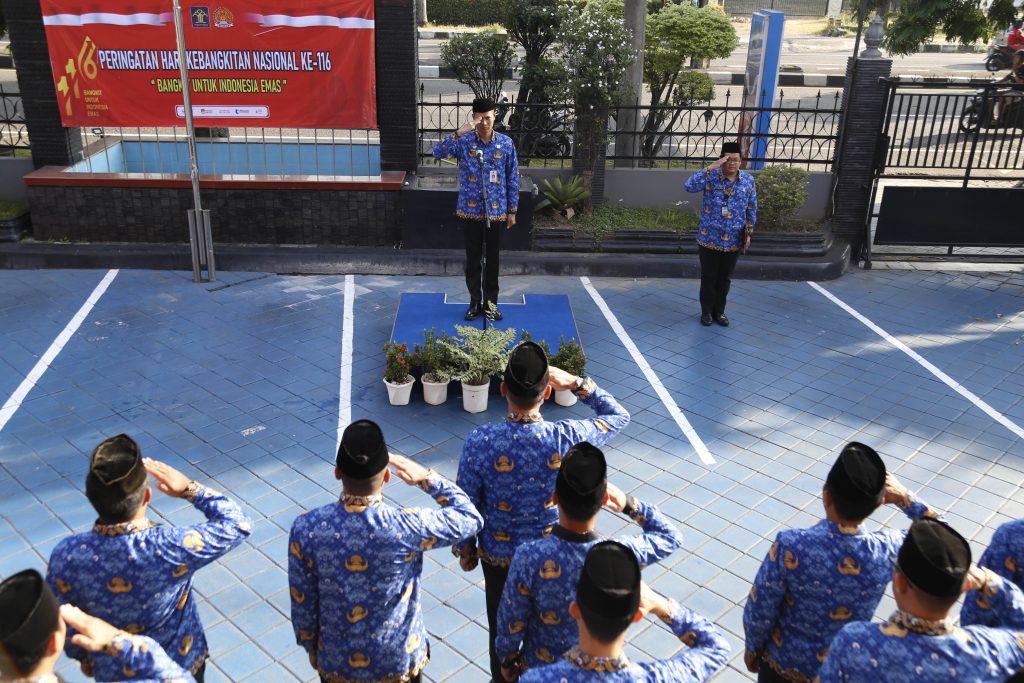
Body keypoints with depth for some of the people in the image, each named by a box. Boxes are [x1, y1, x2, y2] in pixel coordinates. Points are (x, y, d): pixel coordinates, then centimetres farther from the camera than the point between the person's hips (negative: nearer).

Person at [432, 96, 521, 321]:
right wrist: (459, 132, -31)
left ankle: (491, 302, 21)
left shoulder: (506, 143, -2)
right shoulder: (463, 141, -5)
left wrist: (512, 210, 2)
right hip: (470, 210, 0)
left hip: (496, 211, 1)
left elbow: (512, 179, 3)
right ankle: (475, 302, 21)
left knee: (493, 258, 9)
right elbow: (438, 153, -21)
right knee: (473, 258, 8)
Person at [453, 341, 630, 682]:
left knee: (502, 632, 25)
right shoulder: (566, 438, -27)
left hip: (498, 555, 0)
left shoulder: (479, 442, -28)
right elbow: (619, 416, -7)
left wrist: (465, 550, 4)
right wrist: (577, 382, -16)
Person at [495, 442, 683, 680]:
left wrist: (507, 660, 1)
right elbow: (671, 537, -9)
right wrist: (629, 505, -13)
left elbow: (511, 624, -17)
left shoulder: (529, 557, -34)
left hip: (542, 669, -1)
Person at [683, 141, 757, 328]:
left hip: (734, 241, 2)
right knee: (708, 278, 9)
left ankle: (719, 311, 29)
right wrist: (710, 168, -31)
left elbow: (751, 210, 7)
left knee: (724, 279, 14)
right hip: (709, 239, -2)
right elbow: (689, 186, -28)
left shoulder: (748, 180, -1)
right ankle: (706, 311, 25)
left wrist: (749, 232, 4)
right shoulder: (711, 177, -11)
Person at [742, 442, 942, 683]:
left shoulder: (791, 546, -34)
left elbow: (759, 611, -19)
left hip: (785, 662, -2)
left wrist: (752, 648, -1)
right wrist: (905, 498, -13)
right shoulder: (888, 549, -27)